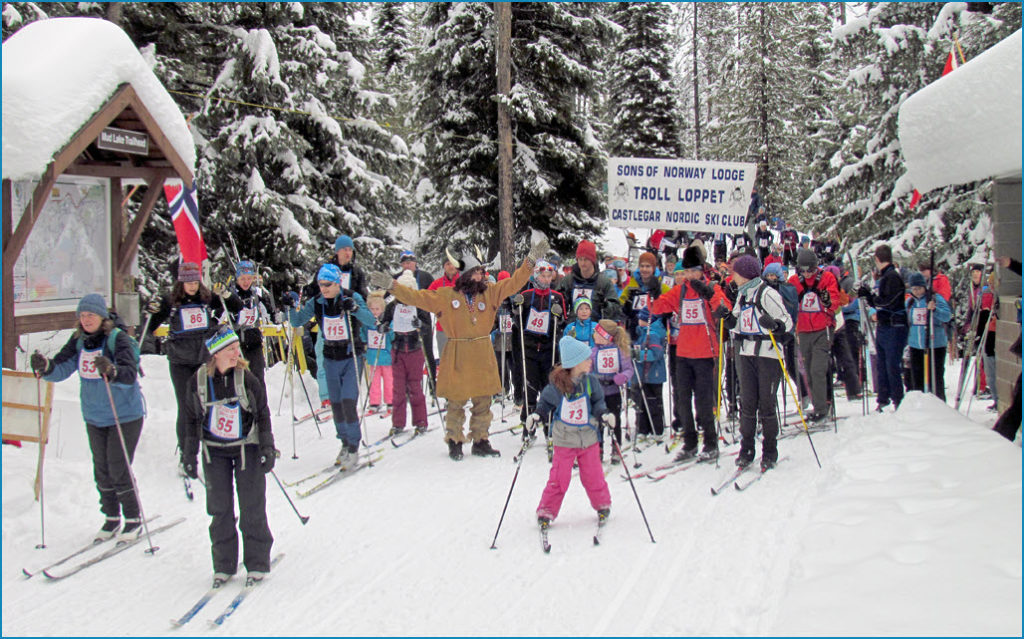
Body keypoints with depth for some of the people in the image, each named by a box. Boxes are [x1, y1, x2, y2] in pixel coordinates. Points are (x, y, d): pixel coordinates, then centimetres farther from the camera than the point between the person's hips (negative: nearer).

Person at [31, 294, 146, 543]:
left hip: (125, 416, -6)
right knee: (102, 471, 12)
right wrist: (45, 367, -24)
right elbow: (62, 368, -3)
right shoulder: (78, 341, 3)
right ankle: (111, 518, 27)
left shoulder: (118, 338, -15)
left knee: (119, 469, -4)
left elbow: (129, 375, -27)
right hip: (94, 417, 6)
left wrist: (111, 371, -46)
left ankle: (133, 520, 12)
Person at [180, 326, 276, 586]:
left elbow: (263, 414, -1)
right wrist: (190, 455, 6)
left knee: (252, 508, 1)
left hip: (247, 448, -2)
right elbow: (192, 419, 5)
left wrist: (267, 450, -4)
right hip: (214, 450, 2)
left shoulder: (246, 378, -10)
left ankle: (257, 563, 12)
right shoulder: (198, 381, -6)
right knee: (219, 509, 7)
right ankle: (223, 565, 19)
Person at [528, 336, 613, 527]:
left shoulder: (590, 381, -4)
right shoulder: (556, 384, -11)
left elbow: (597, 402, 6)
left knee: (593, 476, 7)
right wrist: (537, 416, -10)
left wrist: (603, 414, -12)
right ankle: (547, 511, 14)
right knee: (558, 479, 0)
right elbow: (546, 402, 4)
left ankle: (602, 504, 30)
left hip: (589, 438, 2)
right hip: (564, 440, -2)